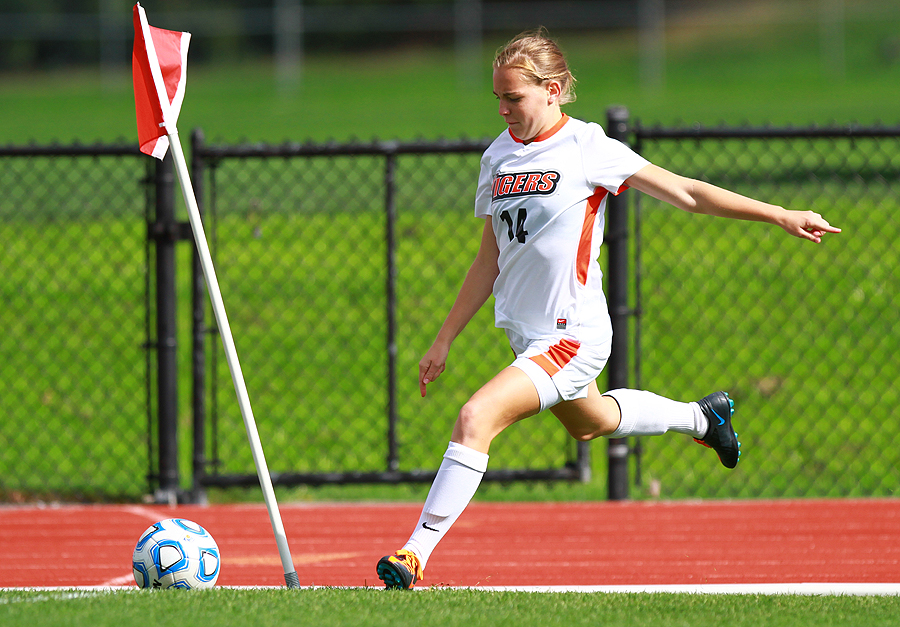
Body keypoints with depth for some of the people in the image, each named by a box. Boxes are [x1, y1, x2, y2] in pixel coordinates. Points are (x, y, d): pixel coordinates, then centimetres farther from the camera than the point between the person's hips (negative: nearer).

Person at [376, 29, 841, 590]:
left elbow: (688, 193, -9)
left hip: (573, 336, -8)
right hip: (526, 334, 8)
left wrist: (781, 216, -11)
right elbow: (490, 259, 14)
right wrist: (445, 340, 13)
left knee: (476, 419, -24)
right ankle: (703, 417, 56)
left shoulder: (587, 148, -13)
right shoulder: (498, 155, 5)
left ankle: (417, 554, -20)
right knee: (587, 422, 31)